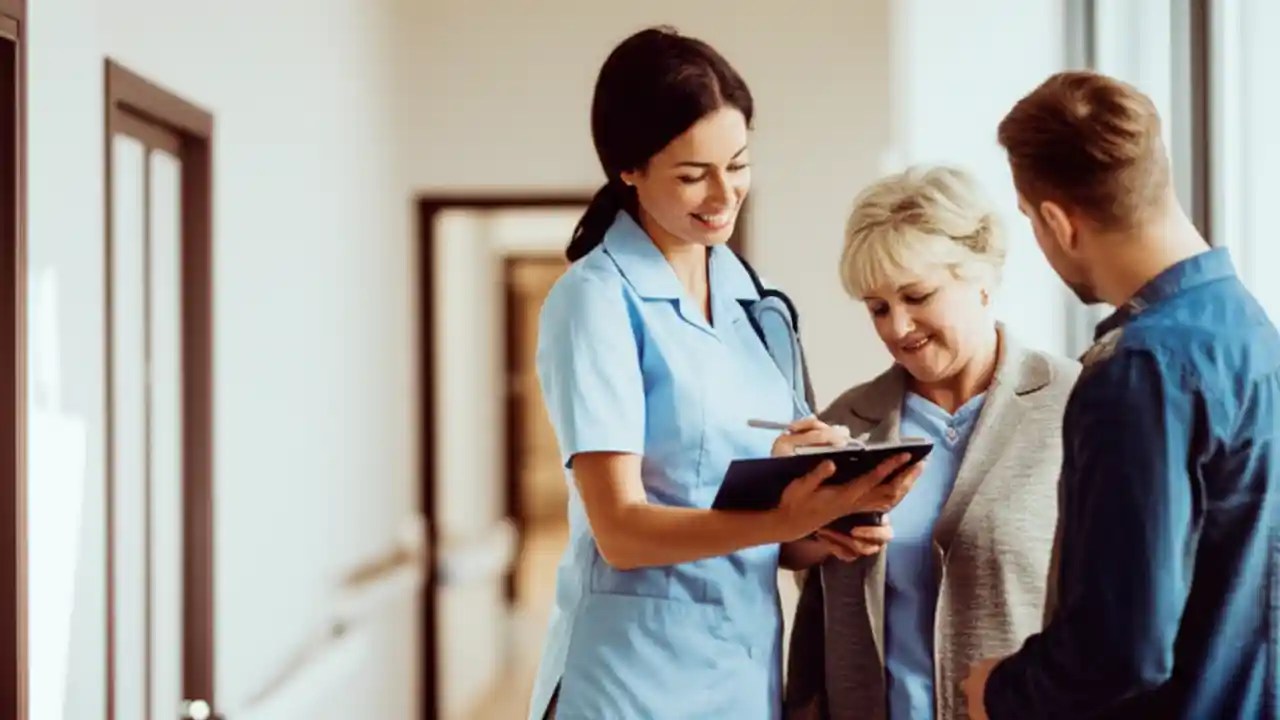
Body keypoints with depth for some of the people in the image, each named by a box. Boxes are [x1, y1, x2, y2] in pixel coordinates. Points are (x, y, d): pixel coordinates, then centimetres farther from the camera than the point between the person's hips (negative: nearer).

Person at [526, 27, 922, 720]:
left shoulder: (746, 293, 8)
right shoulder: (596, 300, -12)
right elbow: (621, 530, -17)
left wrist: (823, 506, -8)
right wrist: (783, 521, -30)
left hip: (751, 663, 6)